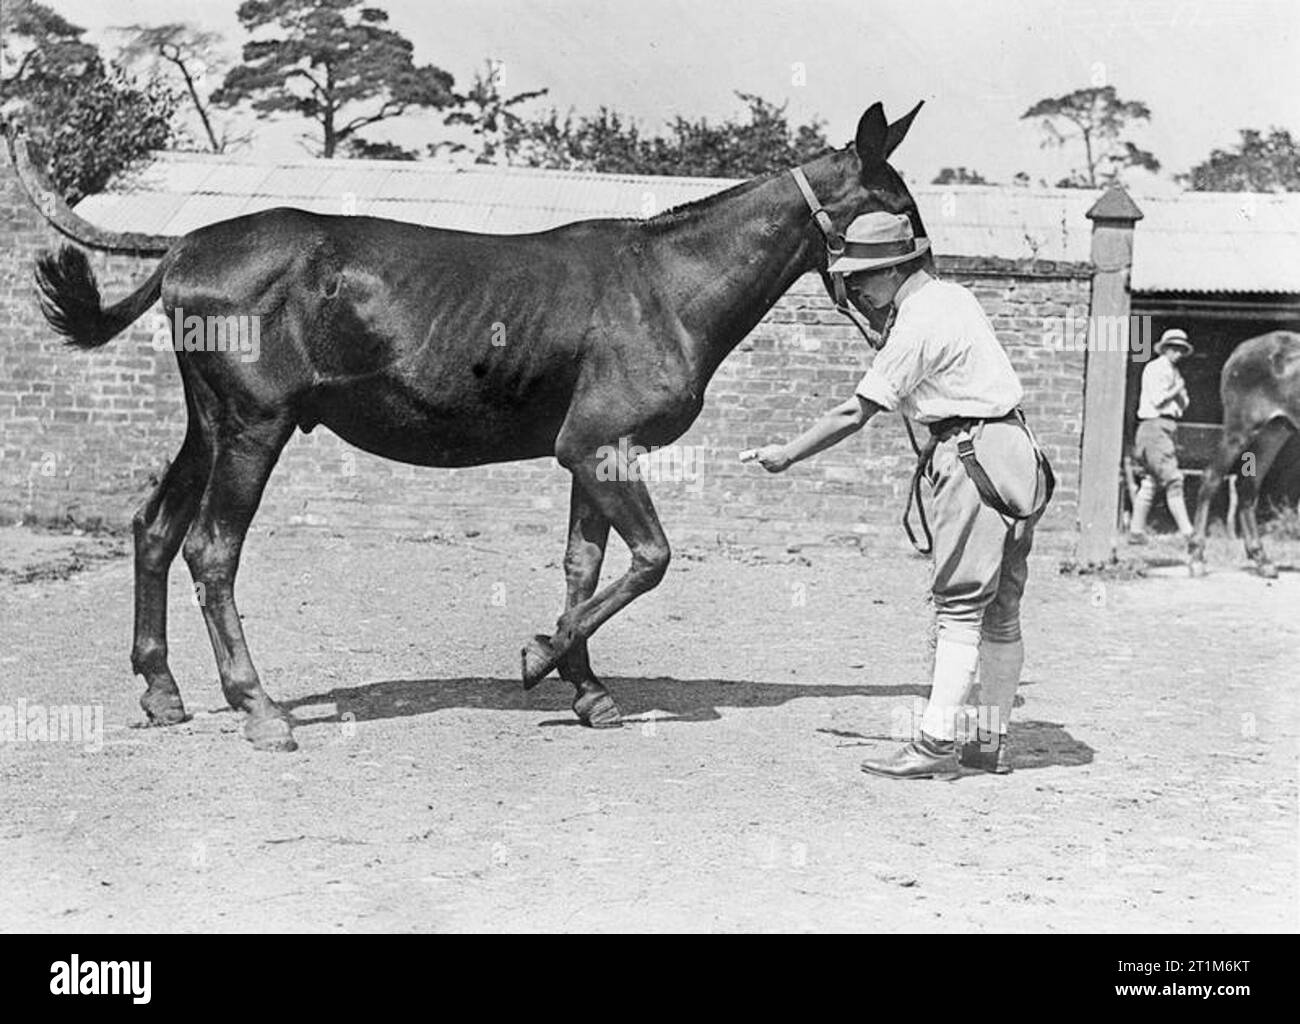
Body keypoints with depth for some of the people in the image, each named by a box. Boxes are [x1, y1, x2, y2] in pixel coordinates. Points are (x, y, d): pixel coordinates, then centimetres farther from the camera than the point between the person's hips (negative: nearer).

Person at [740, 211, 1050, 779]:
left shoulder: (916, 326, -15)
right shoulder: (954, 295, 13)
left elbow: (855, 413, -13)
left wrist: (787, 454, -4)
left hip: (973, 455, -10)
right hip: (1014, 451, 10)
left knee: (959, 608, -10)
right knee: (1000, 612, 10)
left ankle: (937, 742, -9)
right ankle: (993, 742, 15)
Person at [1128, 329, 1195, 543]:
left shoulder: (1175, 372, 23)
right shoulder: (1155, 368, -3)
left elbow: (1182, 406, 19)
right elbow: (1157, 400, -12)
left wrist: (1181, 394, 0)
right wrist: (1177, 390, -4)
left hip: (1168, 428, 9)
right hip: (1154, 424, -9)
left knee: (1150, 482, 6)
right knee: (1173, 480, -14)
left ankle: (1136, 531, 7)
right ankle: (1186, 531, -19)